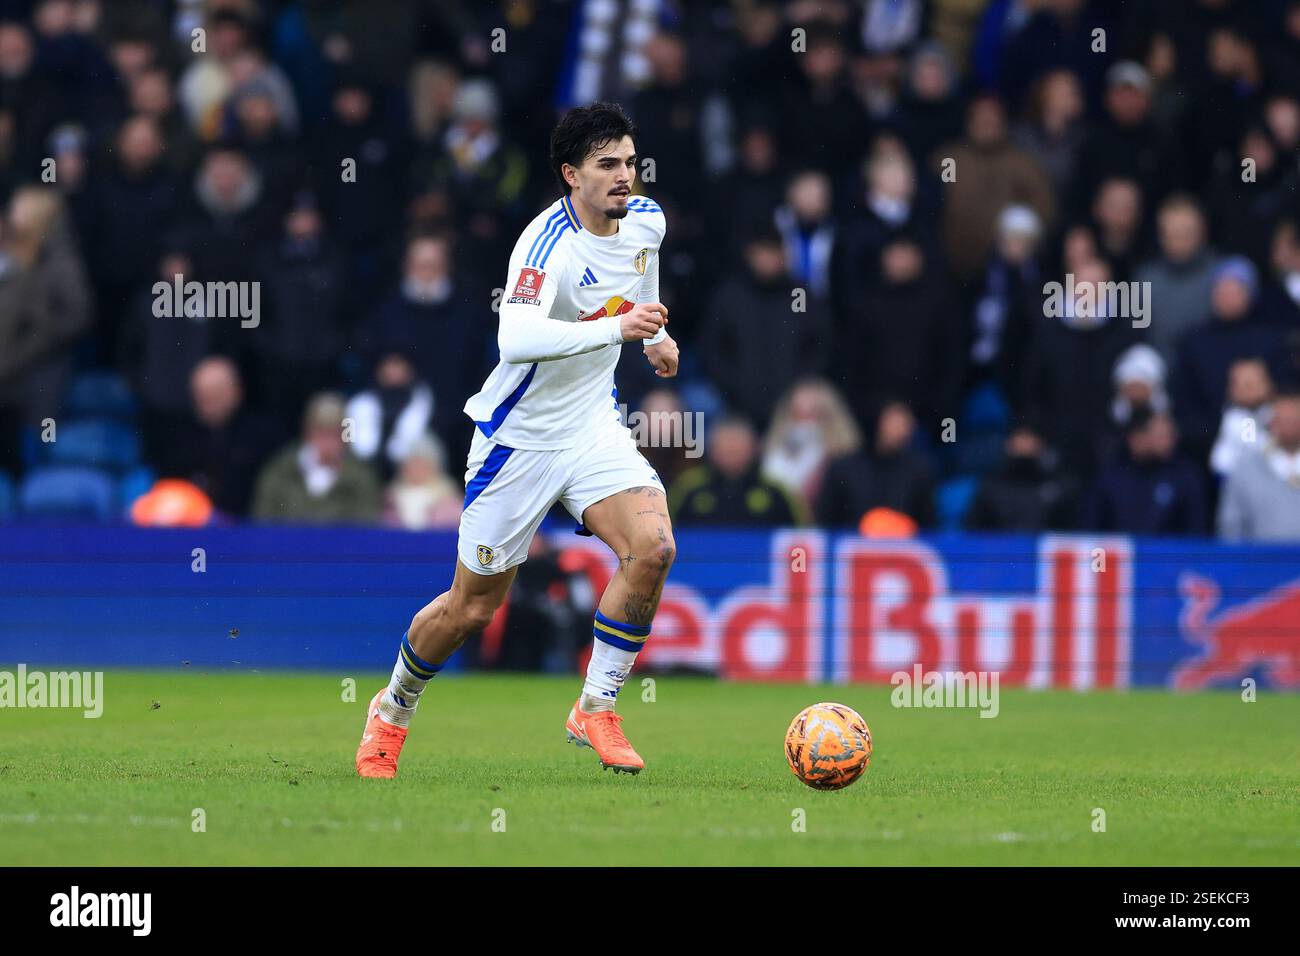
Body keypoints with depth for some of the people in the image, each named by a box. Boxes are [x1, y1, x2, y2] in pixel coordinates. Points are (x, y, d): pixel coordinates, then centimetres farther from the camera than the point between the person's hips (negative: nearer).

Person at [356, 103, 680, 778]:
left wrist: (656, 331, 32)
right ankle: (393, 710, 35)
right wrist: (615, 327, -49)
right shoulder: (548, 242, -27)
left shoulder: (645, 220, -3)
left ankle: (595, 710, -5)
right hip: (519, 437, -5)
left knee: (652, 548, -21)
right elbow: (515, 340, -44)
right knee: (473, 607, 5)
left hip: (594, 426, 5)